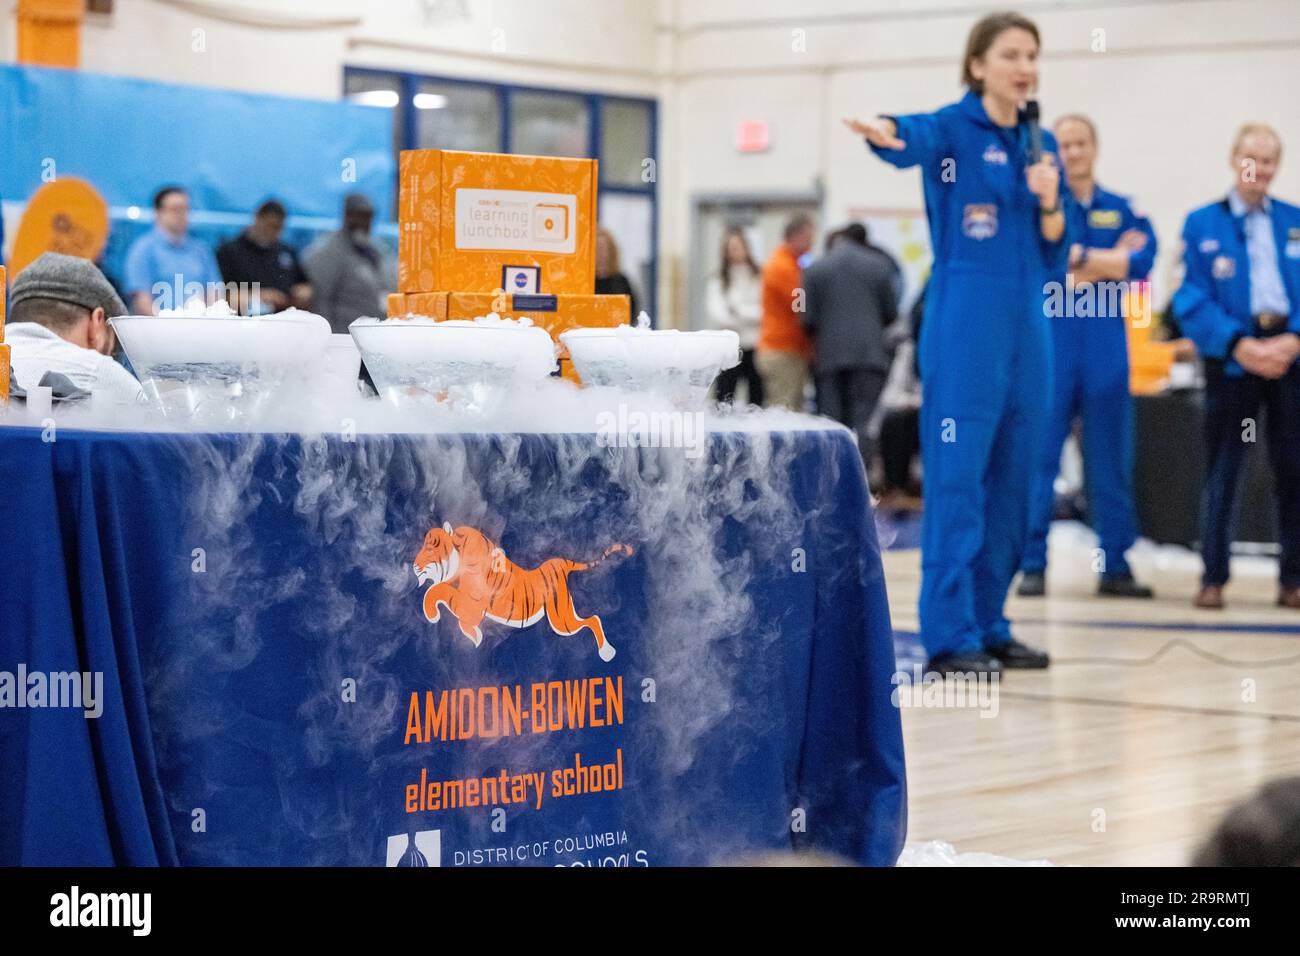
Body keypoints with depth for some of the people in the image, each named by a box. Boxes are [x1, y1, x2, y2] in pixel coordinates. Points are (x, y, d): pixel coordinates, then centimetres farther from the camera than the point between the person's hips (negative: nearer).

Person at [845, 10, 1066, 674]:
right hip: (964, 318, -6)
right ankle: (950, 636, -6)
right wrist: (883, 133, -54)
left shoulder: (1040, 144, 13)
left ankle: (989, 624, 18)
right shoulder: (954, 129, -5)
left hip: (1027, 323, 7)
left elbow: (1054, 252, 13)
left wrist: (1049, 201, -8)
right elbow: (916, 137, -30)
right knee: (957, 477, -8)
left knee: (1012, 481, 9)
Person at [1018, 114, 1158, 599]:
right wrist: (1108, 259, -11)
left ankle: (1115, 565, 11)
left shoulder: (1122, 210, 11)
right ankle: (1032, 564, 1)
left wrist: (1079, 261, -12)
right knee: (1039, 455, -4)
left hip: (1106, 346, 3)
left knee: (1111, 459, 5)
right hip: (1049, 342, -3)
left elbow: (1142, 261, -6)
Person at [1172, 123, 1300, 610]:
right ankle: (1213, 578, 7)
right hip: (1230, 357, -2)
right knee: (1221, 471, 1)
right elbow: (1191, 300, -3)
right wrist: (1238, 345, -16)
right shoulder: (1202, 224, 5)